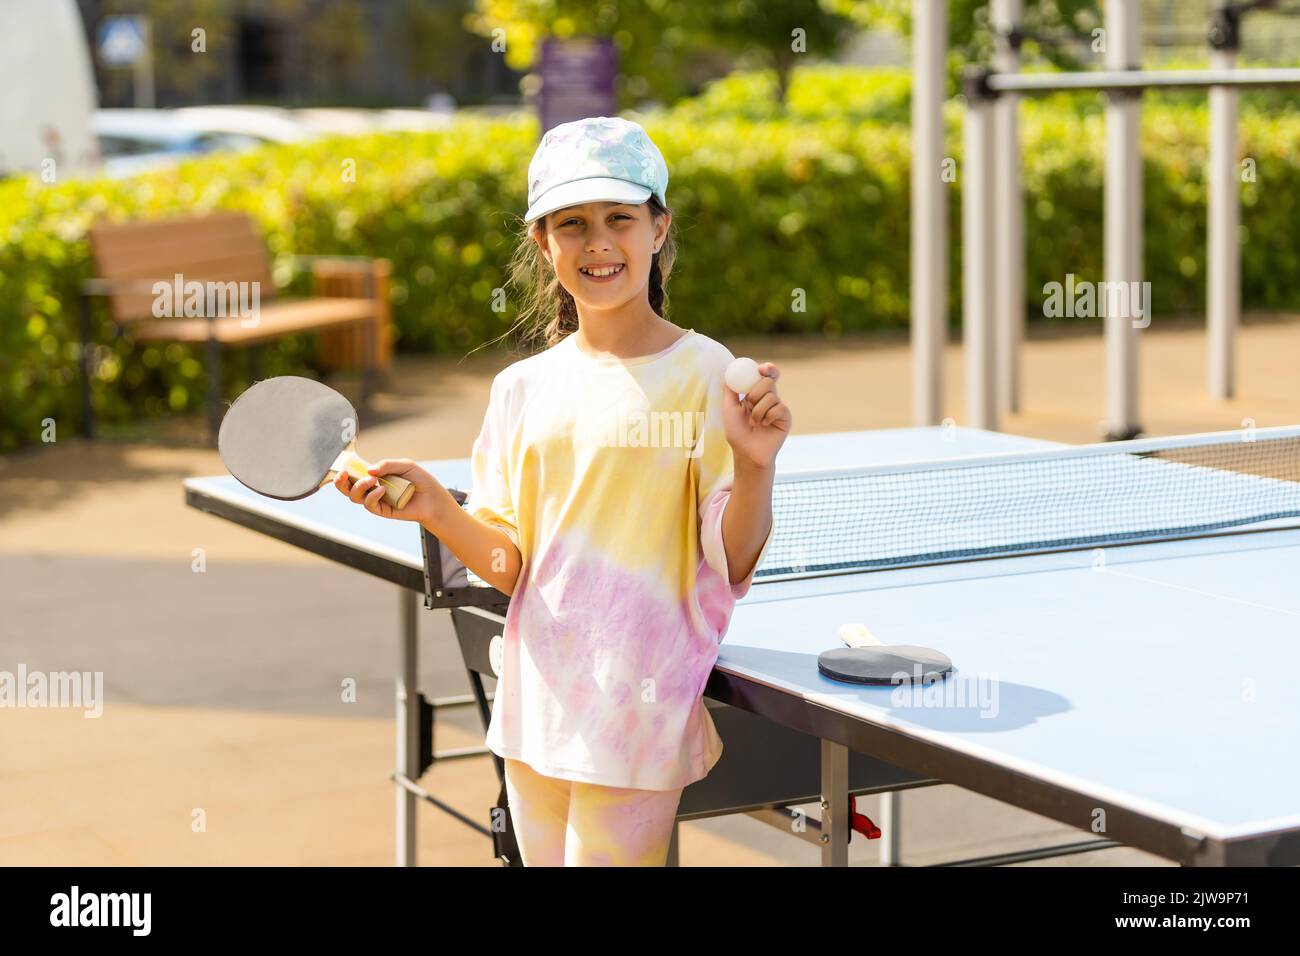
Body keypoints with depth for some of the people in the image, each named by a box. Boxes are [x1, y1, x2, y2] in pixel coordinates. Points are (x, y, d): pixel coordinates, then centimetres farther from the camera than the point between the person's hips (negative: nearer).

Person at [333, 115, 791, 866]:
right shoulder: (523, 388, 7)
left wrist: (755, 467, -26)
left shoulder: (703, 374, -7)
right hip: (536, 711, 5)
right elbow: (510, 565, 7)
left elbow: (733, 564, -9)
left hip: (637, 720, -5)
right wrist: (437, 509, -9)